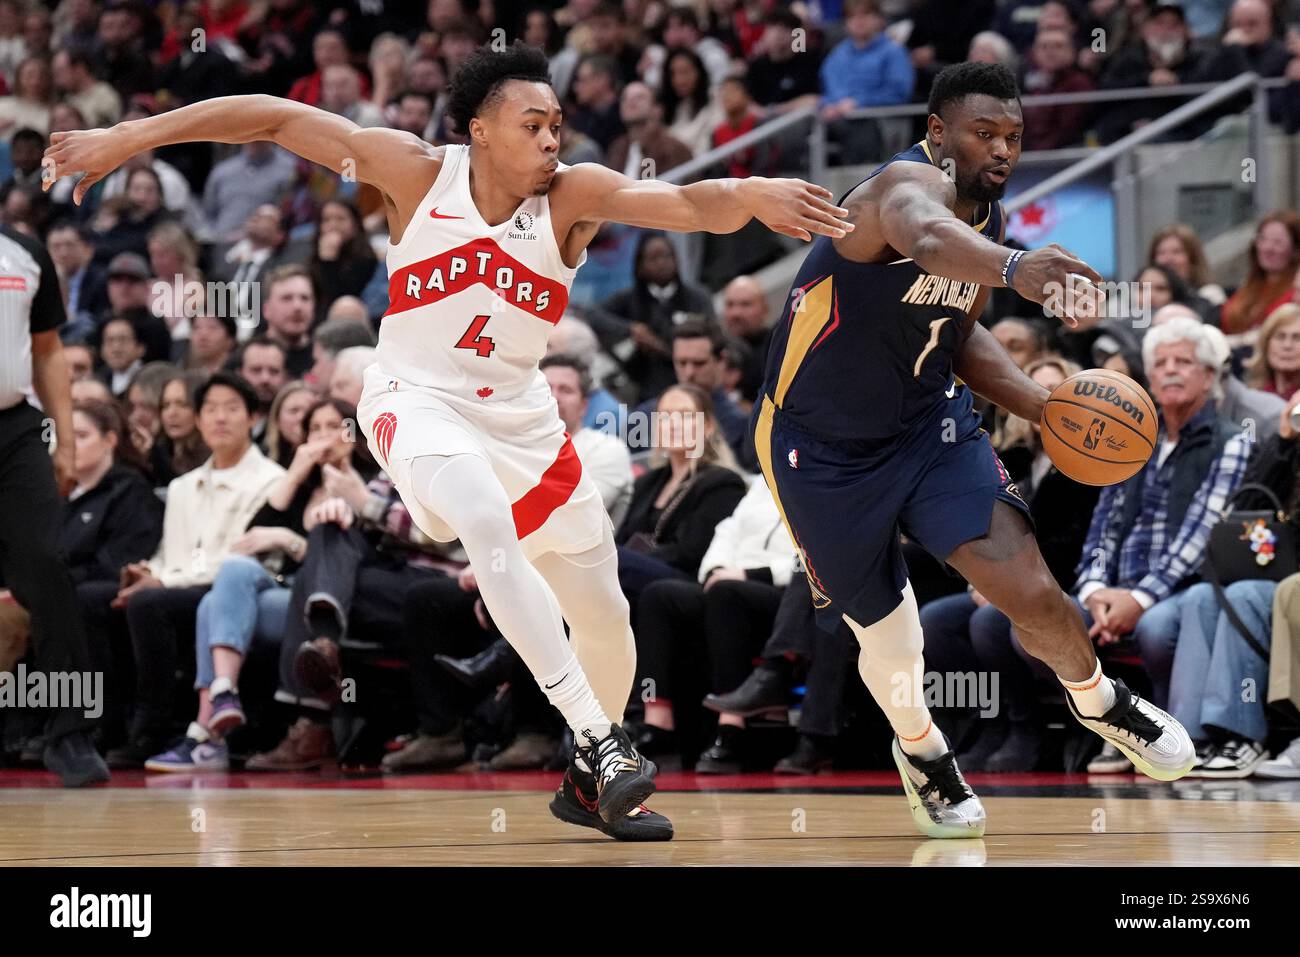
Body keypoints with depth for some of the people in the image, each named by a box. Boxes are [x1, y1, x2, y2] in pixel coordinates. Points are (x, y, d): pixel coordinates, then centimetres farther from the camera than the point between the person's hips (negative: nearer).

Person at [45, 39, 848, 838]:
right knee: (488, 522, -35)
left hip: (522, 414, 4)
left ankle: (591, 778, 34)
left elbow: (688, 204, -31)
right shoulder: (418, 172, -16)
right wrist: (131, 137, -17)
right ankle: (600, 740, -36)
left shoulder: (573, 195, -14)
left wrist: (746, 195, -54)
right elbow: (277, 117, -14)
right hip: (418, 401, -4)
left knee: (605, 614, 8)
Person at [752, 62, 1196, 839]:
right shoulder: (911, 181, -24)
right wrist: (1013, 269, -72)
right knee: (887, 637, 6)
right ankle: (921, 749, 40)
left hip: (928, 424, 5)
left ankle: (1100, 701, 15)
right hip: (824, 449, -5)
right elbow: (925, 236, -51)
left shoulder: (989, 216, 2)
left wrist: (1043, 405, 3)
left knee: (1030, 591, -15)